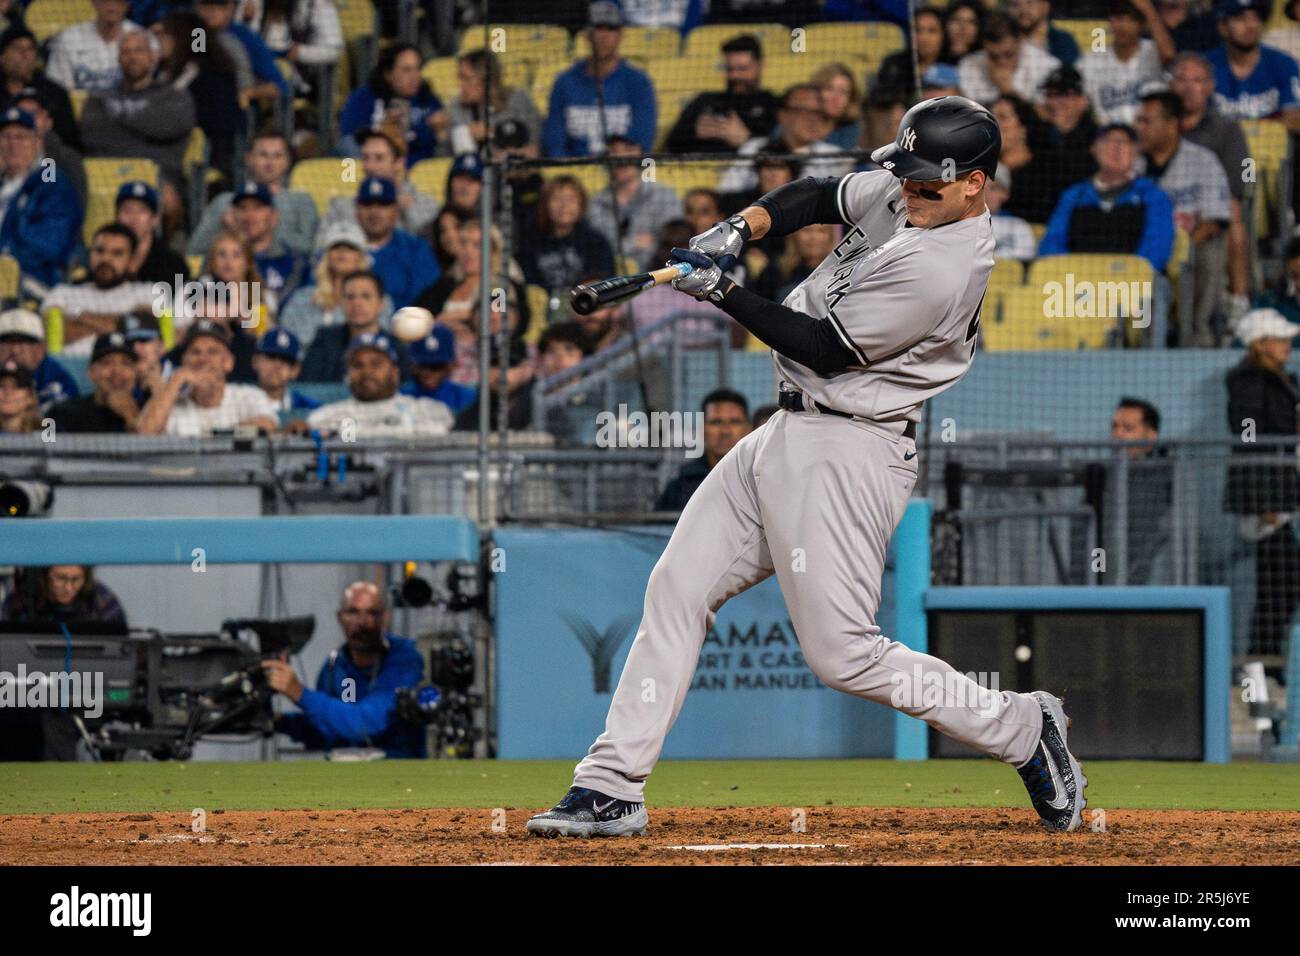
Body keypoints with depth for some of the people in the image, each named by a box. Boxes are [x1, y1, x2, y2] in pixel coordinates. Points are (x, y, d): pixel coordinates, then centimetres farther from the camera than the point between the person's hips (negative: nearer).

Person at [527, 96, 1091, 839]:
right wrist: (741, 229, 3)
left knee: (843, 653, -10)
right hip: (787, 435, 10)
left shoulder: (942, 269, -24)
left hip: (848, 451, -10)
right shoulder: (903, 194, 4)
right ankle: (612, 788, 8)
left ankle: (1021, 728, 8)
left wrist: (723, 291, -14)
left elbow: (824, 350, -19)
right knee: (678, 589, 6)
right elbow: (820, 197, 22)